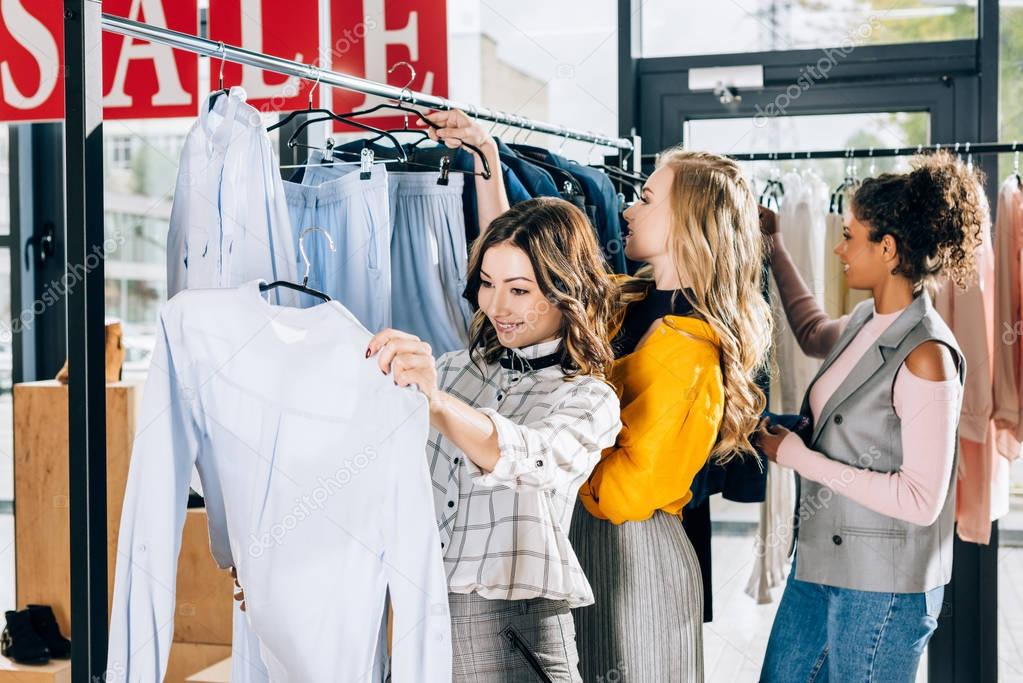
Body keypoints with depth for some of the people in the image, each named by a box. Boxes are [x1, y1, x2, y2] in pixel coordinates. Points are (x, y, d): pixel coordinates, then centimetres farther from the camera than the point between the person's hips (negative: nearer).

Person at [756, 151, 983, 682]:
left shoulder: (925, 355, -21)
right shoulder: (866, 323, 3)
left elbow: (921, 501, -23)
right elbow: (813, 334, 30)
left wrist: (801, 457, -18)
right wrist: (774, 250, 28)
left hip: (883, 586, -8)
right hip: (820, 561, 8)